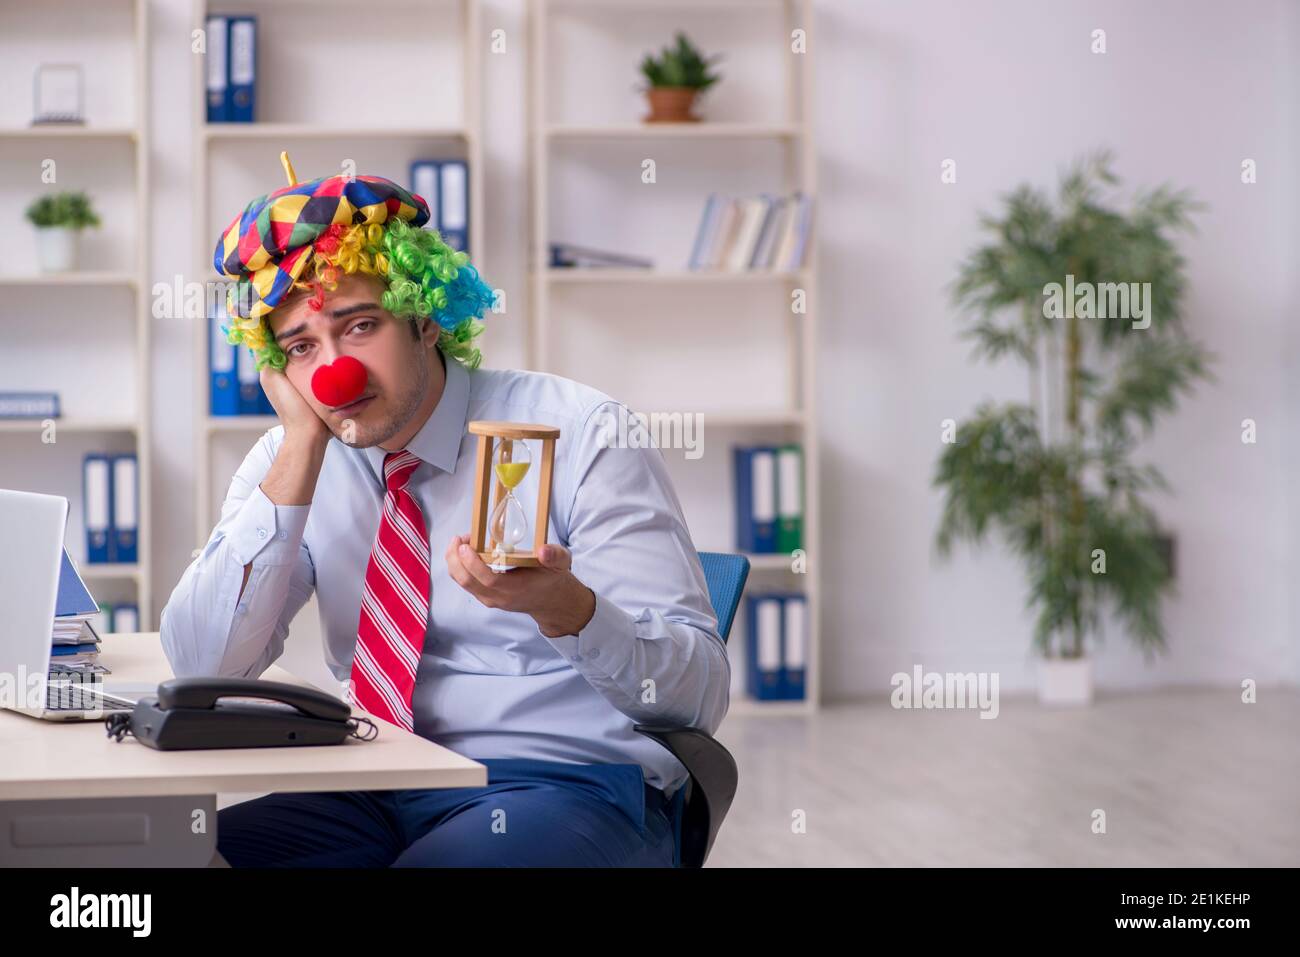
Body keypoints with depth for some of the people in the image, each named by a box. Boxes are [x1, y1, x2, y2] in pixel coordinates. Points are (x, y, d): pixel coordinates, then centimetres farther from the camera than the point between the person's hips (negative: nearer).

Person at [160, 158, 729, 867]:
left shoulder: (581, 435, -7)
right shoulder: (289, 463, 6)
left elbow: (699, 696, -12)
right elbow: (203, 666, -7)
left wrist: (562, 605, -33)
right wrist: (302, 449, -11)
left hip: (569, 789, -4)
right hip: (379, 800, 5)